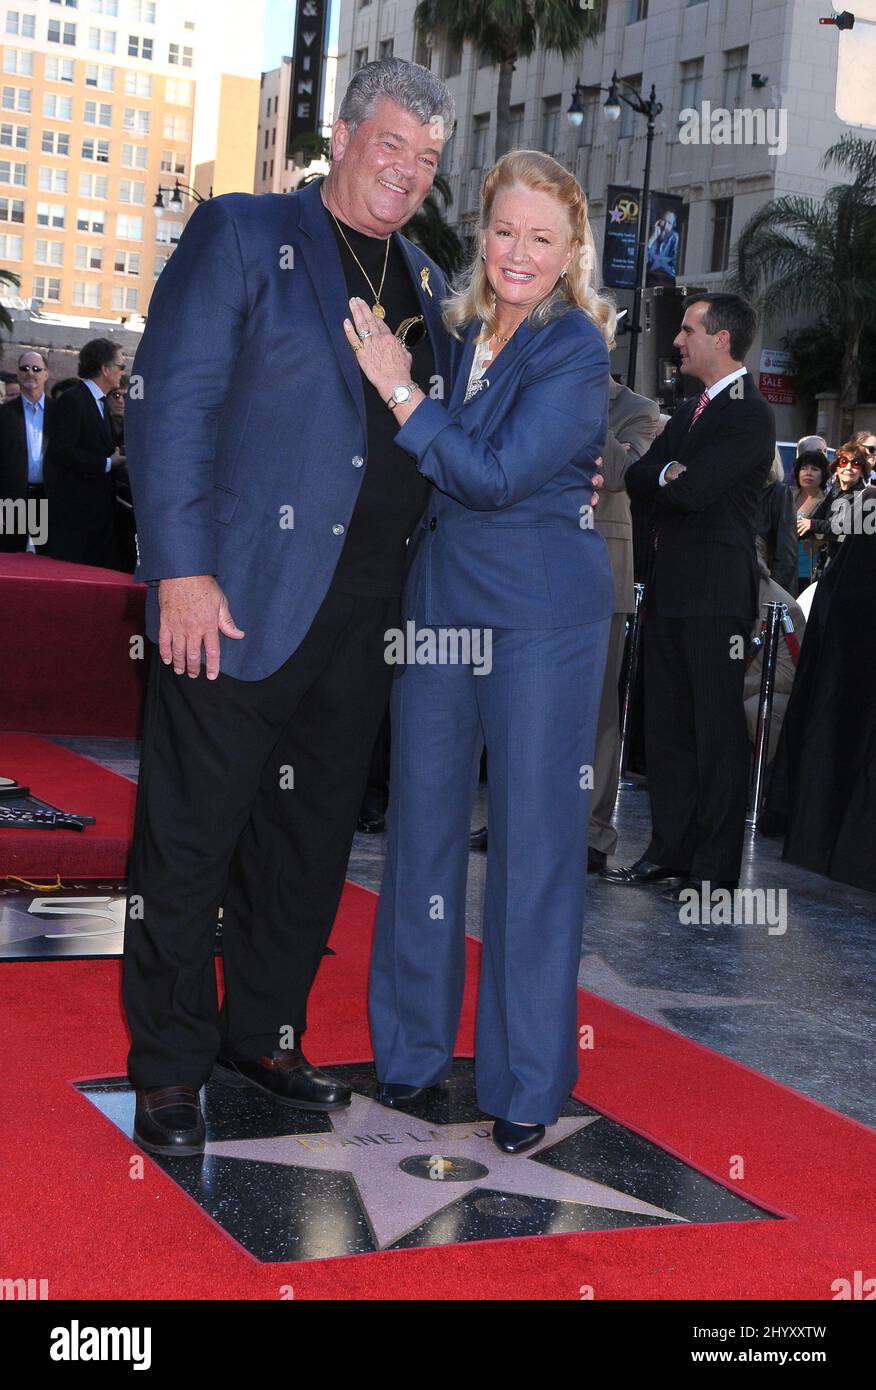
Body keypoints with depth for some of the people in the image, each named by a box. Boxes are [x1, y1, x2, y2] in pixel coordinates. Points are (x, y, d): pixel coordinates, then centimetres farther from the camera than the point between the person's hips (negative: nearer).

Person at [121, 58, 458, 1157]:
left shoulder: (427, 284, 17)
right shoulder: (240, 234, -2)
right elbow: (171, 404, -9)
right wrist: (183, 573, -17)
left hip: (365, 611, 6)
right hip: (237, 599, -6)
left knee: (313, 836, 13)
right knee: (191, 836, 1)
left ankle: (264, 1035, 29)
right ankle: (168, 1067, 14)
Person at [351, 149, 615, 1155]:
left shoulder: (576, 349, -9)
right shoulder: (455, 330, 10)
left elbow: (499, 475, -18)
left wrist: (401, 394, -15)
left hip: (542, 616, -6)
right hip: (439, 597, 6)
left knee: (533, 836, -2)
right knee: (423, 818, 10)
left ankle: (528, 1082, 9)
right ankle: (412, 1047, 25)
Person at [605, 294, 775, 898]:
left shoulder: (751, 414, -9)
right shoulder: (692, 410, 20)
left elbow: (694, 489, -20)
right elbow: (637, 479, 12)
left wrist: (664, 474, 0)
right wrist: (672, 473, -7)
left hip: (717, 594, -9)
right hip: (671, 591, 9)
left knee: (717, 730, -3)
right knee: (667, 725, 11)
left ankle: (716, 869, 1)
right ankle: (670, 850, 19)